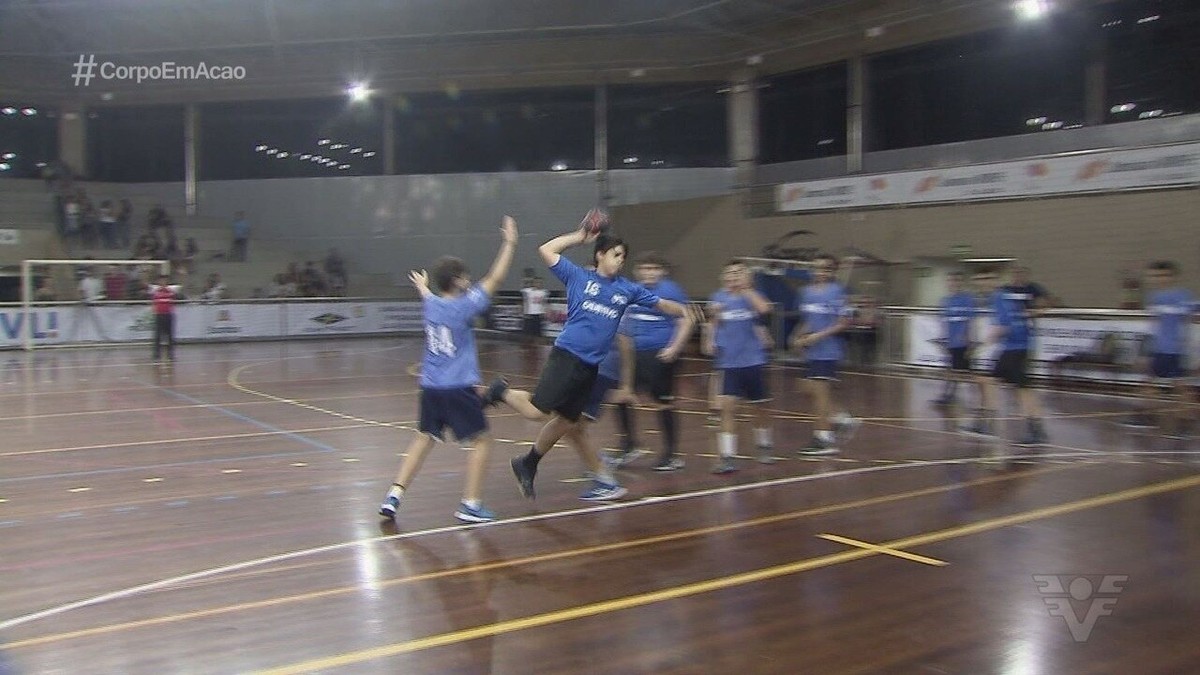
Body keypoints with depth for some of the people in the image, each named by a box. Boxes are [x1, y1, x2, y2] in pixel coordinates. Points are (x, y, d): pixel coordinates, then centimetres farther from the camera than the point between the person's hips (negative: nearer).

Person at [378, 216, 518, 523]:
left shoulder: (432, 303, 6)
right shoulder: (464, 305, -11)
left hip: (430, 386, 7)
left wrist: (421, 285, 56)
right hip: (458, 387, -7)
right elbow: (495, 278, -8)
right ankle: (470, 503, 1)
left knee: (425, 438, 17)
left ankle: (394, 495, 11)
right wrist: (509, 243, -1)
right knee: (481, 440, 4)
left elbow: (427, 294, 32)